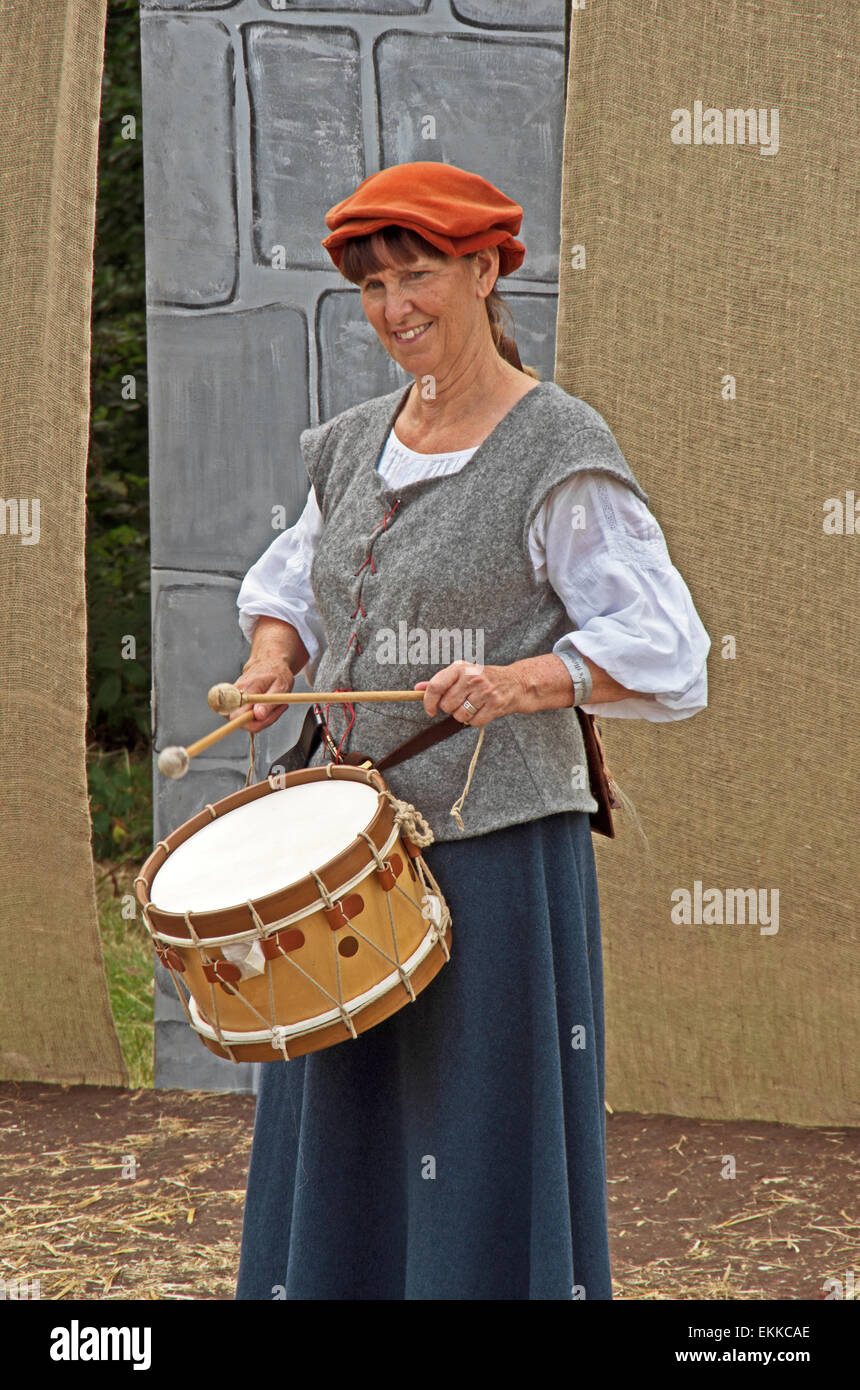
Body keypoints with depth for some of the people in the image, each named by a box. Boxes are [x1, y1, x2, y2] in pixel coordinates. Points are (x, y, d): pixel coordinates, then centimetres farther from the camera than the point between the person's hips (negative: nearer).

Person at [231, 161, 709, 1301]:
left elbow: (663, 649, -13)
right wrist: (272, 664, 5)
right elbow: (295, 583, 26)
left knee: (489, 1151, -3)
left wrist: (517, 682, -27)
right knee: (340, 1151, 11)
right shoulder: (360, 444, 11)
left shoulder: (561, 455, -9)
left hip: (497, 850, -7)